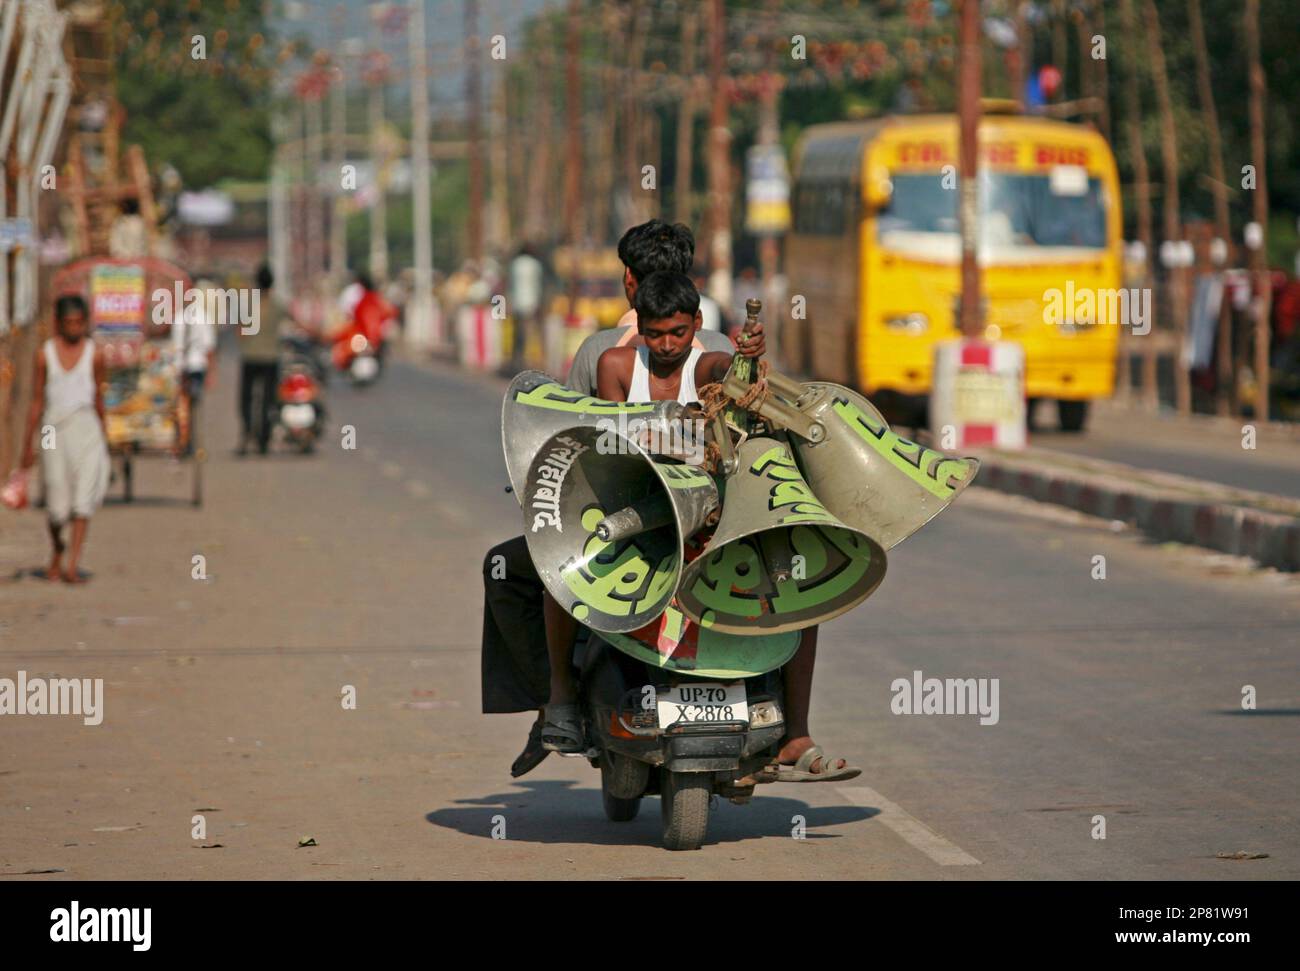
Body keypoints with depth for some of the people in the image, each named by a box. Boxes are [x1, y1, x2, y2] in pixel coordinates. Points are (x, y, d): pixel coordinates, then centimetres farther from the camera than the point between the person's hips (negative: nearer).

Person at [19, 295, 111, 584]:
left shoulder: (93, 354, 2)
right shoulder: (46, 354, 1)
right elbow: (37, 402, 5)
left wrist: (103, 437, 19)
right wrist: (28, 444, 5)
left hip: (86, 427, 0)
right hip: (55, 428, 0)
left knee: (84, 496, -11)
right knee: (57, 500, 4)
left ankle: (73, 565, -13)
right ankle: (57, 552, 32)